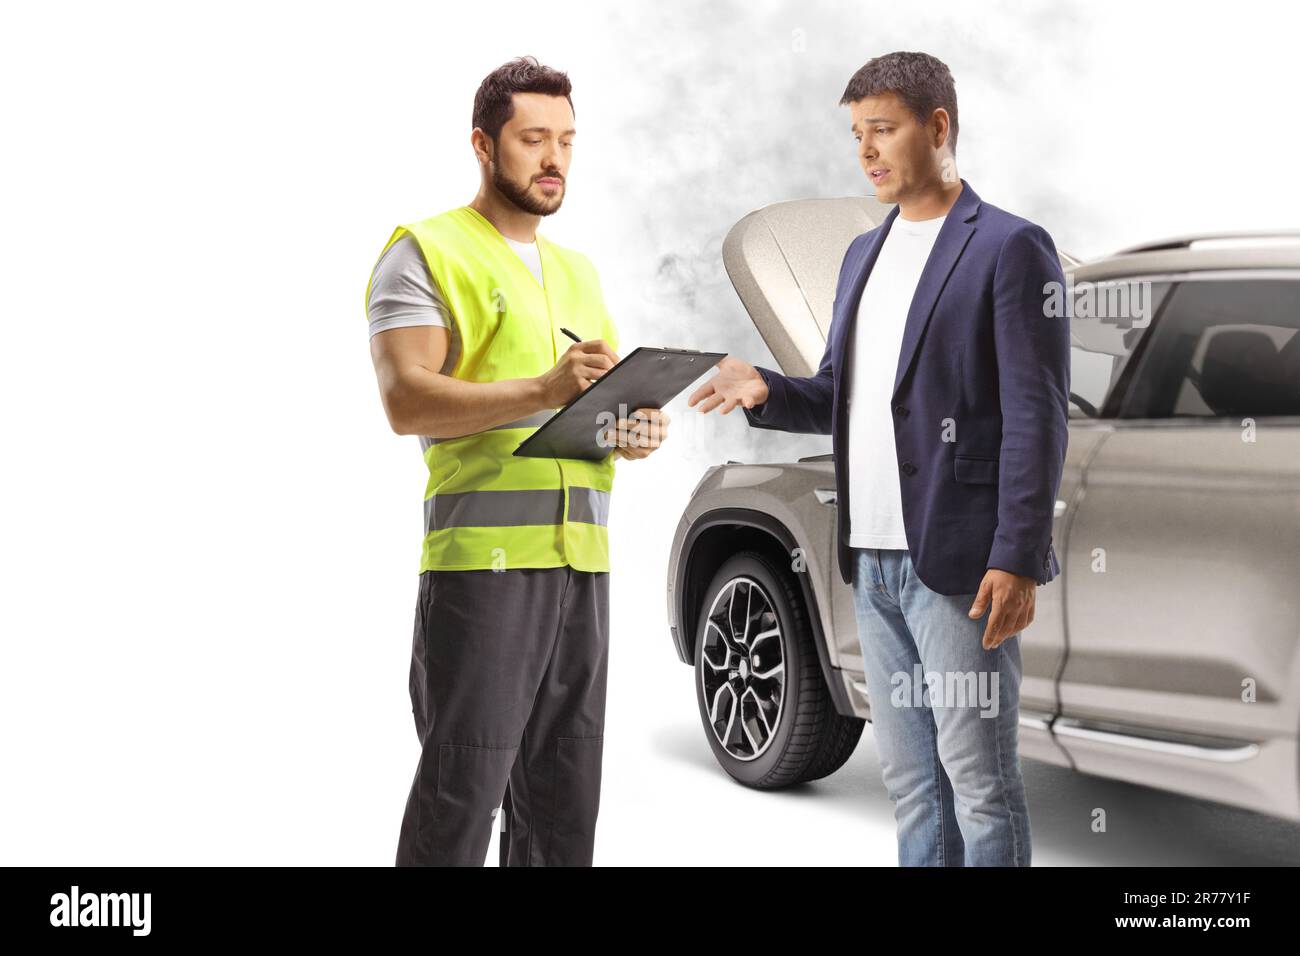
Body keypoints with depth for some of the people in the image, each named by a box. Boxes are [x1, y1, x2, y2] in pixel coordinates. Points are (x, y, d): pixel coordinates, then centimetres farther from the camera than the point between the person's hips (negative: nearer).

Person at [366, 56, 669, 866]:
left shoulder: (577, 271, 25)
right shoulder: (428, 252, 1)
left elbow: (618, 397, 27)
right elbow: (407, 400, -13)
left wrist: (637, 429, 2)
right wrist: (543, 390, -25)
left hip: (581, 557, 7)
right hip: (483, 556, -7)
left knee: (562, 803, 7)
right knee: (461, 797, -9)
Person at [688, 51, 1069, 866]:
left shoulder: (1011, 248, -7)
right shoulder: (865, 254, 17)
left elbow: (1036, 418, -11)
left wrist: (1018, 560, -17)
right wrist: (766, 392, -1)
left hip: (960, 563, -7)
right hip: (875, 559, 8)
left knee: (979, 780, -3)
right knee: (910, 782, 13)